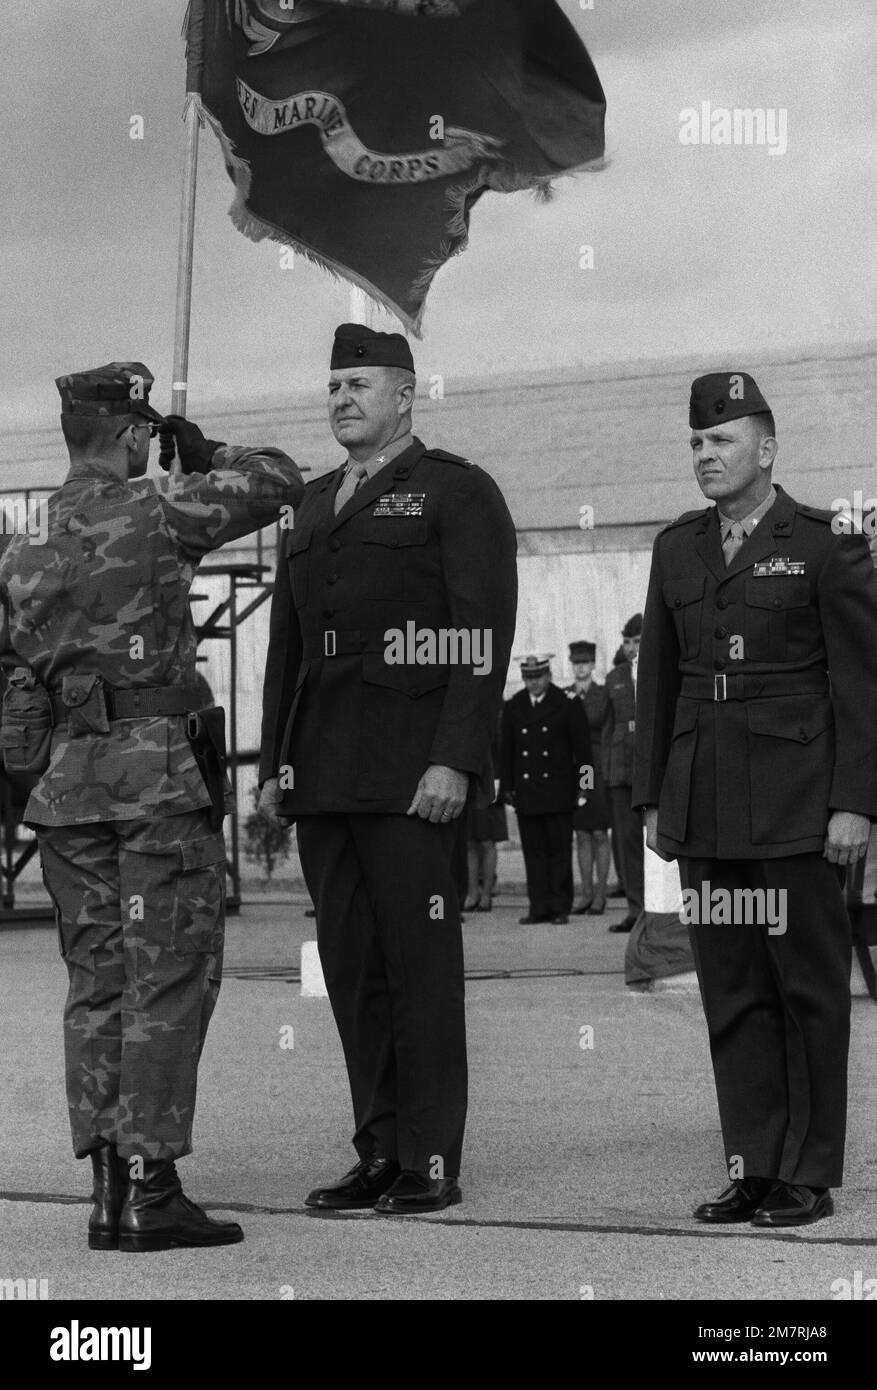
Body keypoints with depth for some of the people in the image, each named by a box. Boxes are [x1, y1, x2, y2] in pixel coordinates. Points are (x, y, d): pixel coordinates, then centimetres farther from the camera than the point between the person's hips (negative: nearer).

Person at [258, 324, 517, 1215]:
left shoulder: (458, 492, 0)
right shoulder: (314, 504, 21)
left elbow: (484, 634, -9)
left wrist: (456, 760, -17)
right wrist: (275, 761, 15)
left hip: (409, 771, -7)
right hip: (321, 773, 7)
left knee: (420, 965, -4)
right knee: (350, 966, 7)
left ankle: (431, 1165, 1)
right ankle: (378, 1154, 14)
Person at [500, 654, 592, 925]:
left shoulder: (568, 704, 1)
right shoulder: (513, 707, 10)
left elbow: (582, 746, 2)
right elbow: (506, 750, 14)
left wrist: (583, 783, -3)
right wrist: (507, 786, 10)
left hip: (558, 791, -3)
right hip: (526, 792, 3)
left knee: (559, 850, -1)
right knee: (533, 852, 3)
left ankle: (560, 907, 4)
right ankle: (539, 907, 6)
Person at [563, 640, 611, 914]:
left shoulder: (604, 694, 2)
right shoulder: (564, 695, 12)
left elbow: (596, 720, -15)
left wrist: (576, 702, -12)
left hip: (597, 768, -3)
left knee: (599, 834, -2)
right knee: (581, 834, 5)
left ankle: (600, 895, 2)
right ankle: (586, 894, 10)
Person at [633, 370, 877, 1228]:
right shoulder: (677, 547, 13)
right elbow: (658, 679, 15)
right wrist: (653, 798, 11)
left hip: (797, 809, -5)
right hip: (704, 810, 5)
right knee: (731, 995, 6)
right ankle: (751, 1168, 13)